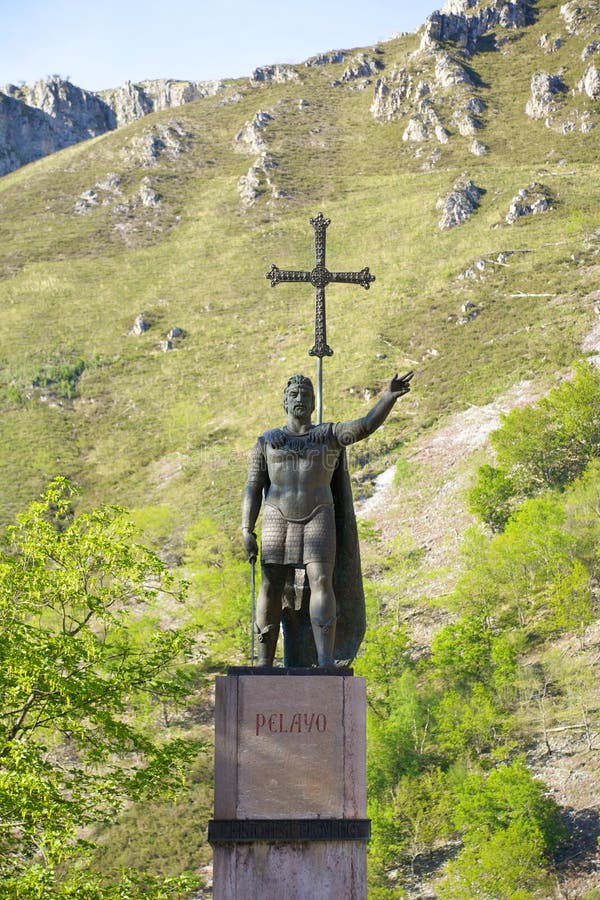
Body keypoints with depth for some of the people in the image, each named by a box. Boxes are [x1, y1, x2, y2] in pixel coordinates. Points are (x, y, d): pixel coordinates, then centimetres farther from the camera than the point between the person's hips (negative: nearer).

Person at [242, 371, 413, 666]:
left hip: (318, 520, -1)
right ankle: (264, 664, 7)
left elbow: (366, 425, -5)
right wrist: (246, 529, -5)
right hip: (278, 520, 1)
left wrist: (389, 396, -22)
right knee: (271, 589, -2)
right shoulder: (267, 442, 12)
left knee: (321, 582, -17)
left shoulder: (330, 435, 11)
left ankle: (326, 661, -25)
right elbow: (253, 489, 7)